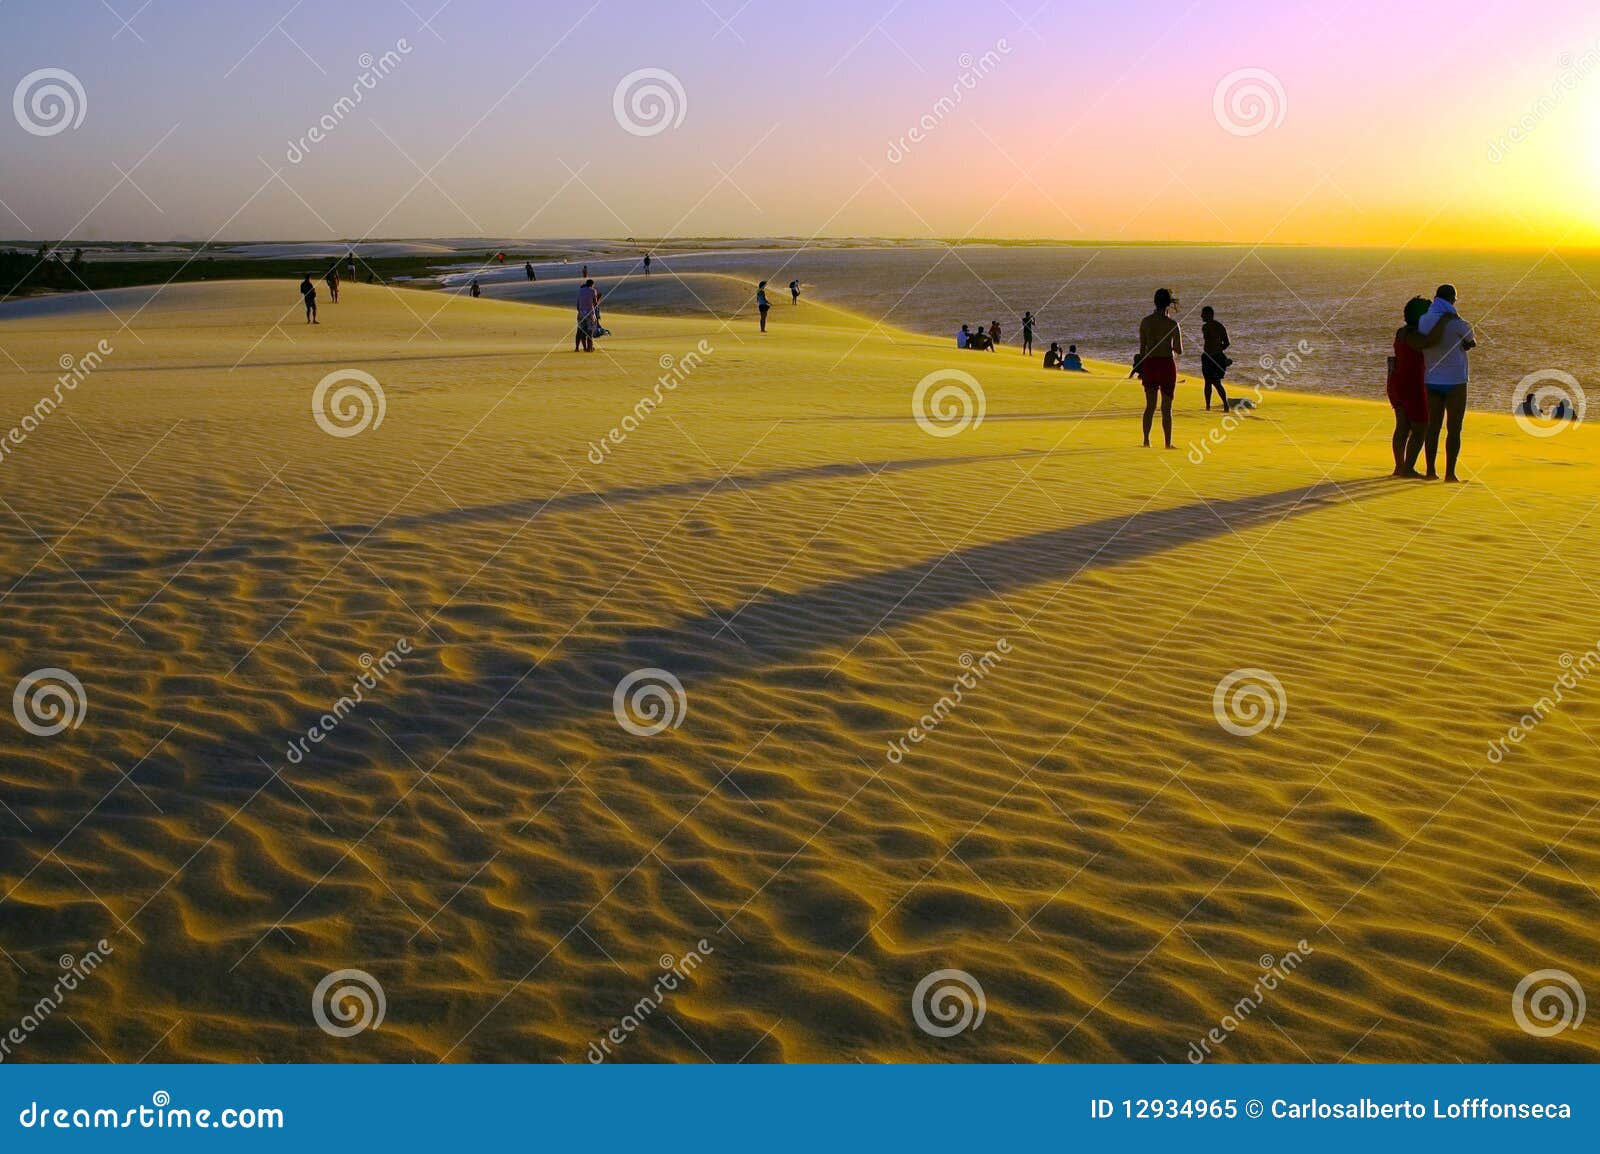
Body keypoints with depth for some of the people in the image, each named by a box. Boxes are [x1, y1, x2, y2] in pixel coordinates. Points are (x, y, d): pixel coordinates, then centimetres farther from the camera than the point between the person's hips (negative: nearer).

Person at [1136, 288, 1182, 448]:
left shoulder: (1145, 322, 1)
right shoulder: (1172, 324, -9)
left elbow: (1142, 347, 6)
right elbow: (1179, 351, -5)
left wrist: (1141, 368, 15)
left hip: (1149, 363, 3)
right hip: (1167, 363, -3)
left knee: (1150, 406, 14)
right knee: (1166, 408, 4)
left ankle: (1146, 440, 11)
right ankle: (1168, 442, 6)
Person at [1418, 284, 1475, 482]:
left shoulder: (1422, 322, 1)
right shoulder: (1457, 324, -12)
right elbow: (1473, 343, 5)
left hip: (1432, 381, 5)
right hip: (1455, 382, -4)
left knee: (1433, 427, 11)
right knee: (1454, 429, 1)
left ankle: (1431, 470, 11)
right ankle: (1450, 473, 0)